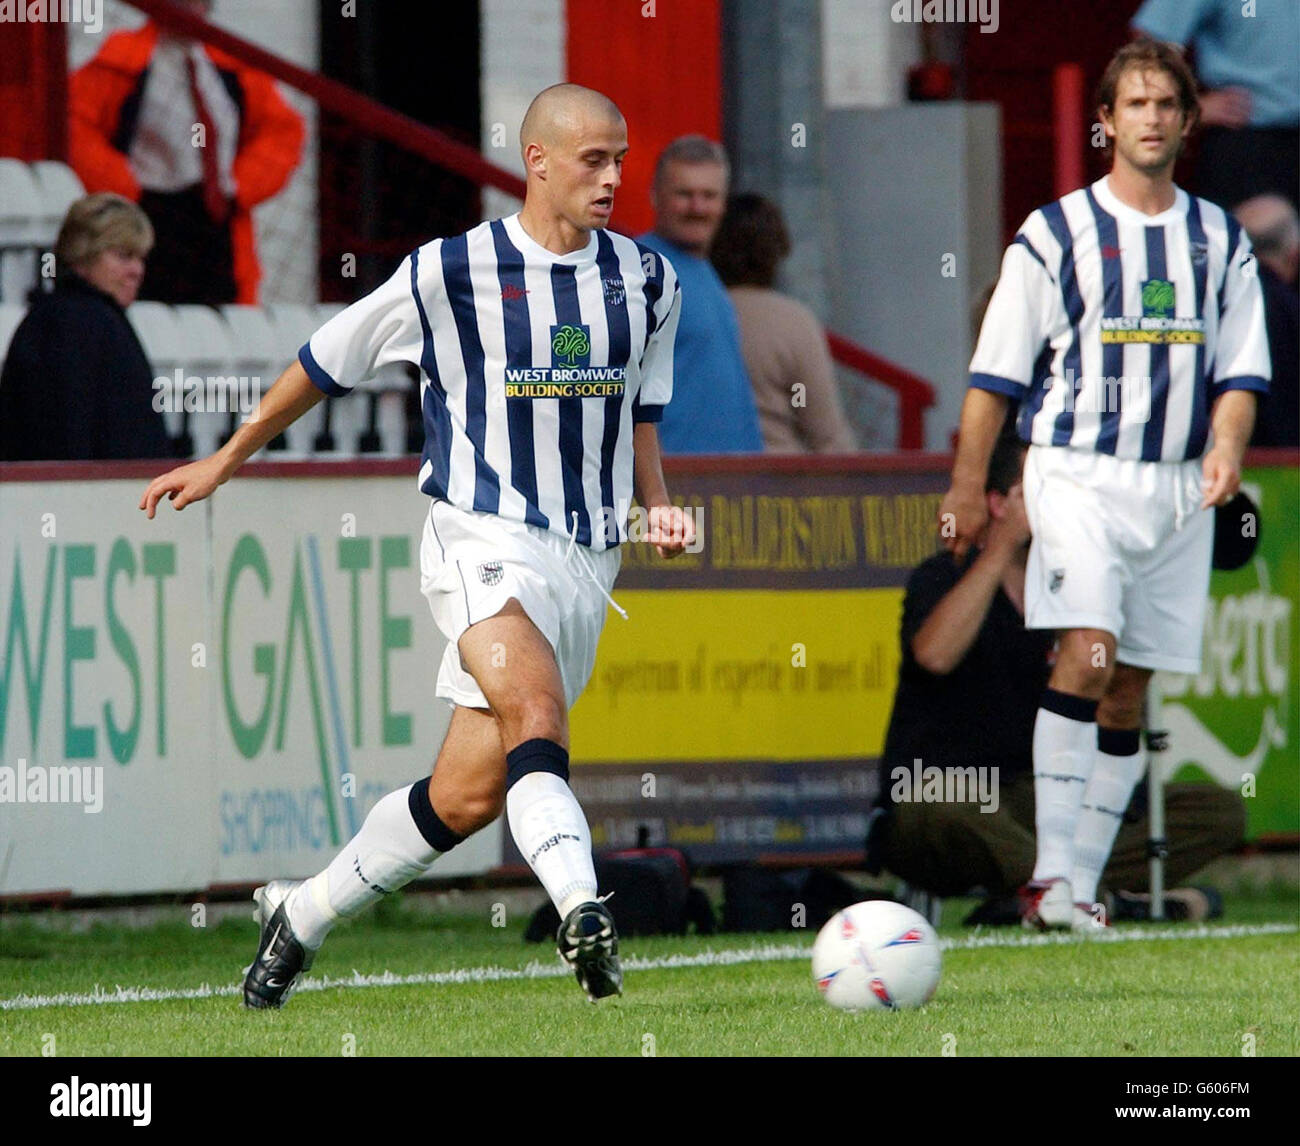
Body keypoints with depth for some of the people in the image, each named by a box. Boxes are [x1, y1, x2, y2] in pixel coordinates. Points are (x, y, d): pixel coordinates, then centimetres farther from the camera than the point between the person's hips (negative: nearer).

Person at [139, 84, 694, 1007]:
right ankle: (581, 909, -49)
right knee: (535, 708, -32)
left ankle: (305, 914, 22)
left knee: (470, 795, 2)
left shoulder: (648, 280, 9)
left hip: (589, 561, 4)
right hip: (483, 539, -4)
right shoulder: (449, 274, -4)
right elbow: (326, 365, 9)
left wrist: (659, 507, 3)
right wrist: (223, 465, 16)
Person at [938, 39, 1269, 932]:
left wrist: (1226, 446, -9)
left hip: (1178, 486, 4)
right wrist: (968, 486, 0)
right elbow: (997, 372, 3)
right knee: (1088, 649, -21)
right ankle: (1049, 878, -23)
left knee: (1132, 683, 4)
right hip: (1079, 473, -4)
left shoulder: (1221, 241, 12)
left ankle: (1086, 878, 10)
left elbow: (1241, 368, 10)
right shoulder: (1056, 234, 1)